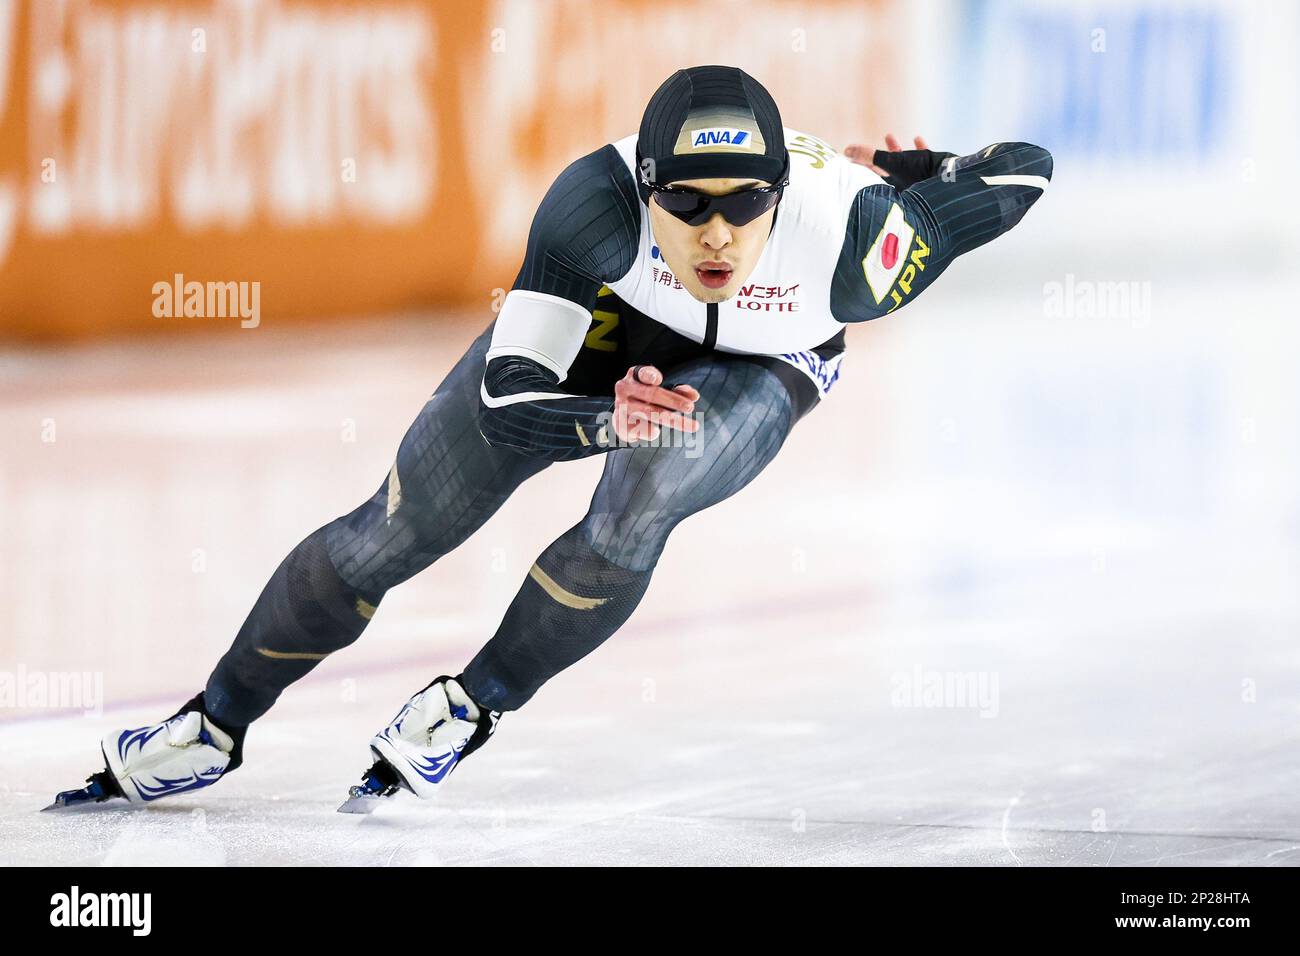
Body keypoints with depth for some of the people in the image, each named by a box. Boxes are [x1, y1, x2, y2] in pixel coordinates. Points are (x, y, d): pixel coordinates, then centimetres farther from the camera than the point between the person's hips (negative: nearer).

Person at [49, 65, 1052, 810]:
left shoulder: (850, 234, -38)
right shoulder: (600, 200, -40)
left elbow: (1023, 173, -23)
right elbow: (509, 389, -37)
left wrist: (909, 173, -12)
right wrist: (604, 417, -55)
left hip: (752, 375, 0)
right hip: (589, 339, 0)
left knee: (638, 505, -32)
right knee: (391, 535, 1)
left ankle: (471, 706, -9)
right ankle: (216, 726, 23)